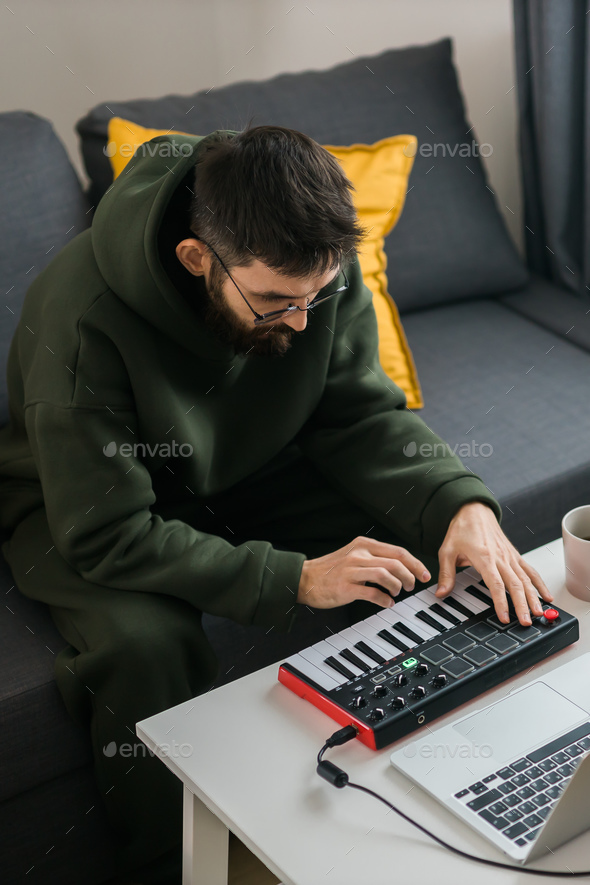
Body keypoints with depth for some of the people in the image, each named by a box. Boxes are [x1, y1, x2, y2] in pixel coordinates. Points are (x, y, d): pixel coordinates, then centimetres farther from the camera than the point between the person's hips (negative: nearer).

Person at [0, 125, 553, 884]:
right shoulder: (81, 317, -35)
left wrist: (461, 505, -27)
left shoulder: (316, 267, -20)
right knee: (150, 644, -35)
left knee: (430, 564, -14)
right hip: (89, 503, -4)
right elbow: (108, 535, -31)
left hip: (246, 470, 5)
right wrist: (295, 579, -33)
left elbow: (360, 416, -9)